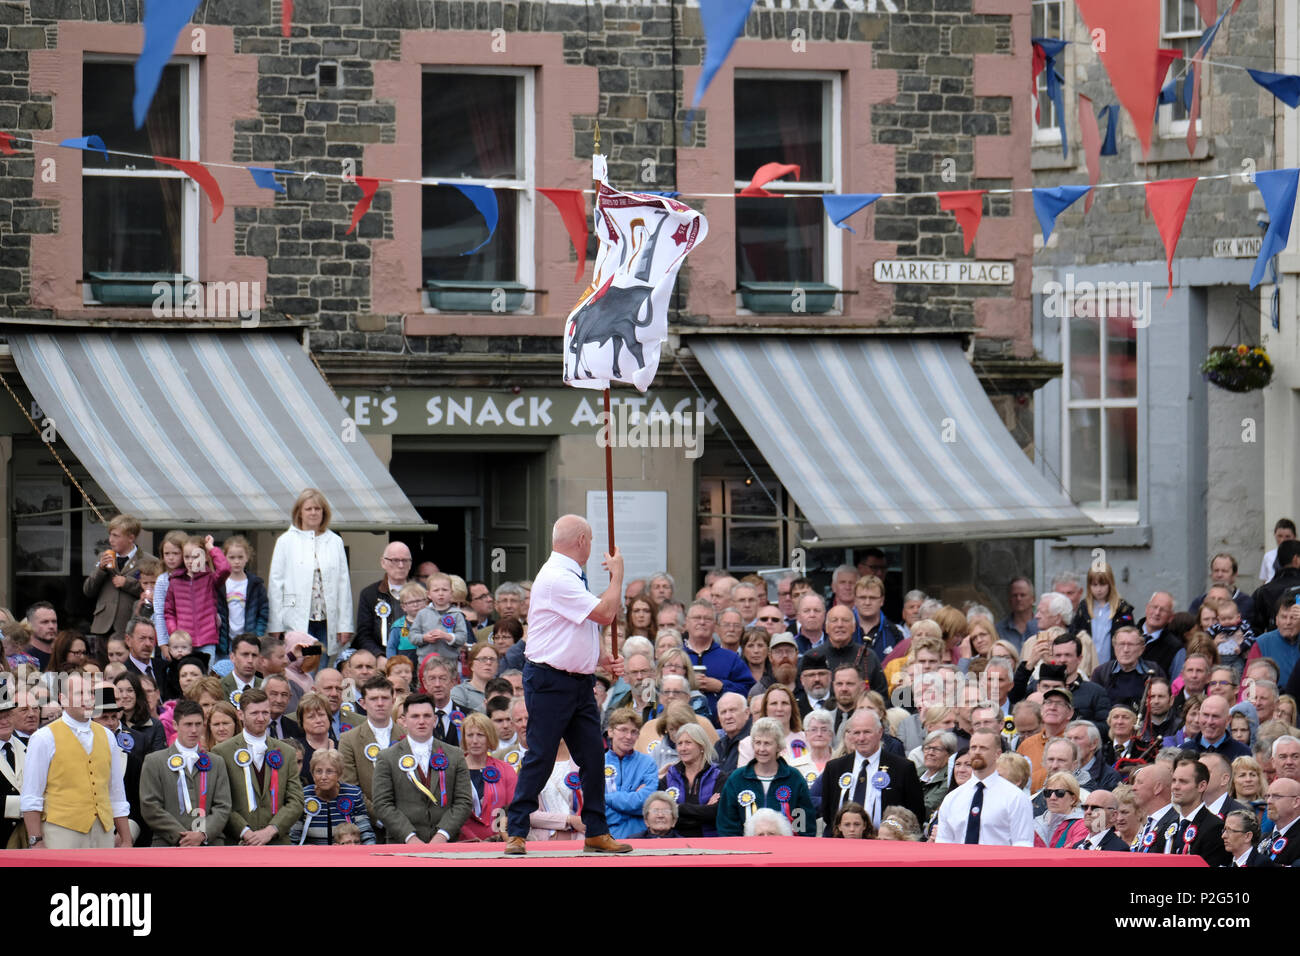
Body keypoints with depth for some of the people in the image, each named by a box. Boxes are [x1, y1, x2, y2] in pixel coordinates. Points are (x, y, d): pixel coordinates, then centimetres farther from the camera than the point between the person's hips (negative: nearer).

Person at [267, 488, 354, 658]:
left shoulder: (335, 542, 11)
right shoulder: (286, 542, 5)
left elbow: (343, 584, 10)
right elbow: (275, 583, 4)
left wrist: (345, 625, 4)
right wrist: (275, 627, -2)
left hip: (327, 621, 2)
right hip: (298, 621, -2)